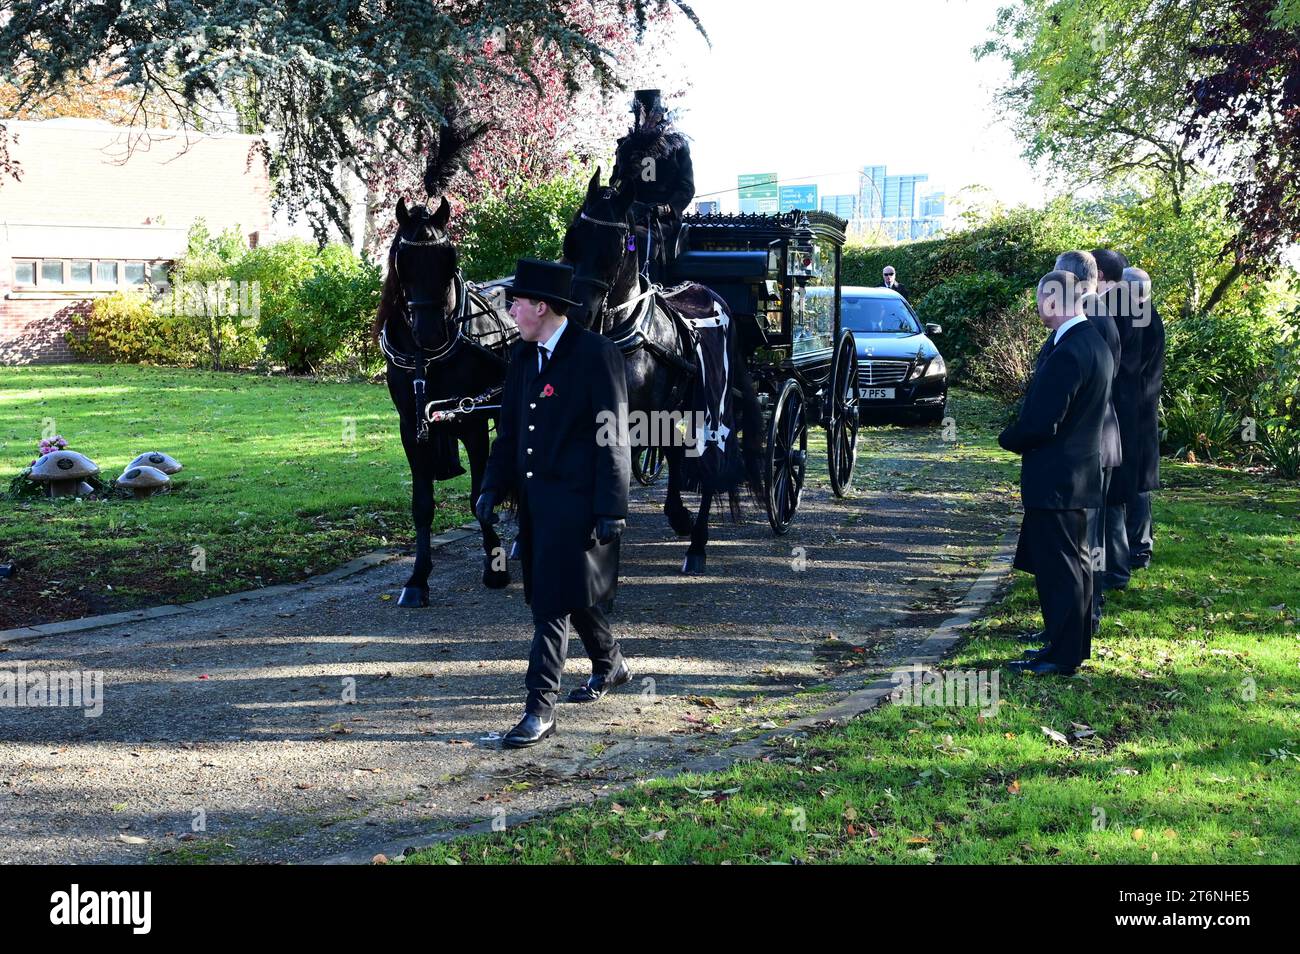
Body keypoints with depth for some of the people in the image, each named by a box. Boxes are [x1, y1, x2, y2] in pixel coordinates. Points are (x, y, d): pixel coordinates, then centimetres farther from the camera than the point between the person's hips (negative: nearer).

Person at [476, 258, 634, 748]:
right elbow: (509, 428, 17)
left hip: (575, 500, -8)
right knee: (564, 593, 18)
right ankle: (609, 664, 40)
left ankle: (540, 709, -5)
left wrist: (611, 509, -17)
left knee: (552, 602, -9)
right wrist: (493, 486, 8)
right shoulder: (523, 356, 11)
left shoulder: (596, 354, -12)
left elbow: (614, 437, -14)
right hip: (534, 496, 8)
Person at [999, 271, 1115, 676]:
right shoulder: (1094, 343, 8)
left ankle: (1062, 655, 5)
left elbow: (1040, 424, -25)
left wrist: (1009, 438, -5)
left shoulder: (1066, 353, -24)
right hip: (1080, 472, 10)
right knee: (1073, 562, 18)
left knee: (1058, 567, -2)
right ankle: (1074, 644, 29)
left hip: (1054, 478, -10)